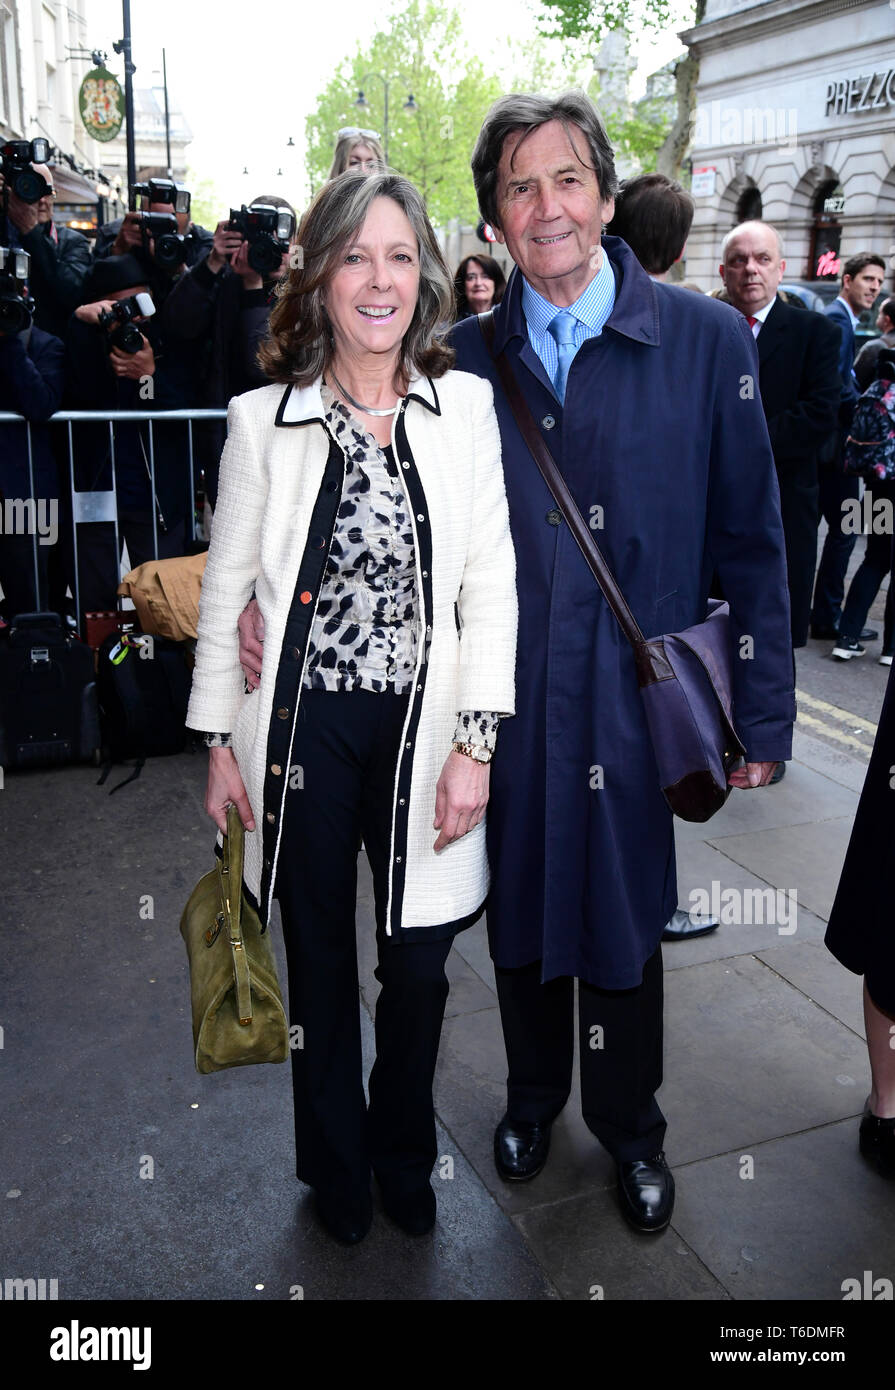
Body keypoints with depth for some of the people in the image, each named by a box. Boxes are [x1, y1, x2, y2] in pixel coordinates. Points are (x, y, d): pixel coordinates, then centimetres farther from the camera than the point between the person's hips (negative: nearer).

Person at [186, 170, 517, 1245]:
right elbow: (225, 587, 2)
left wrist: (475, 742, -7)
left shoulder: (467, 407, -1)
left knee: (418, 964, 11)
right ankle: (336, 1161, 42)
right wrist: (219, 740, 2)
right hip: (304, 729, 0)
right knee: (320, 962, 16)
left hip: (421, 729, 1)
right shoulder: (263, 419, -3)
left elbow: (490, 584, -2)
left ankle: (403, 1146, 42)